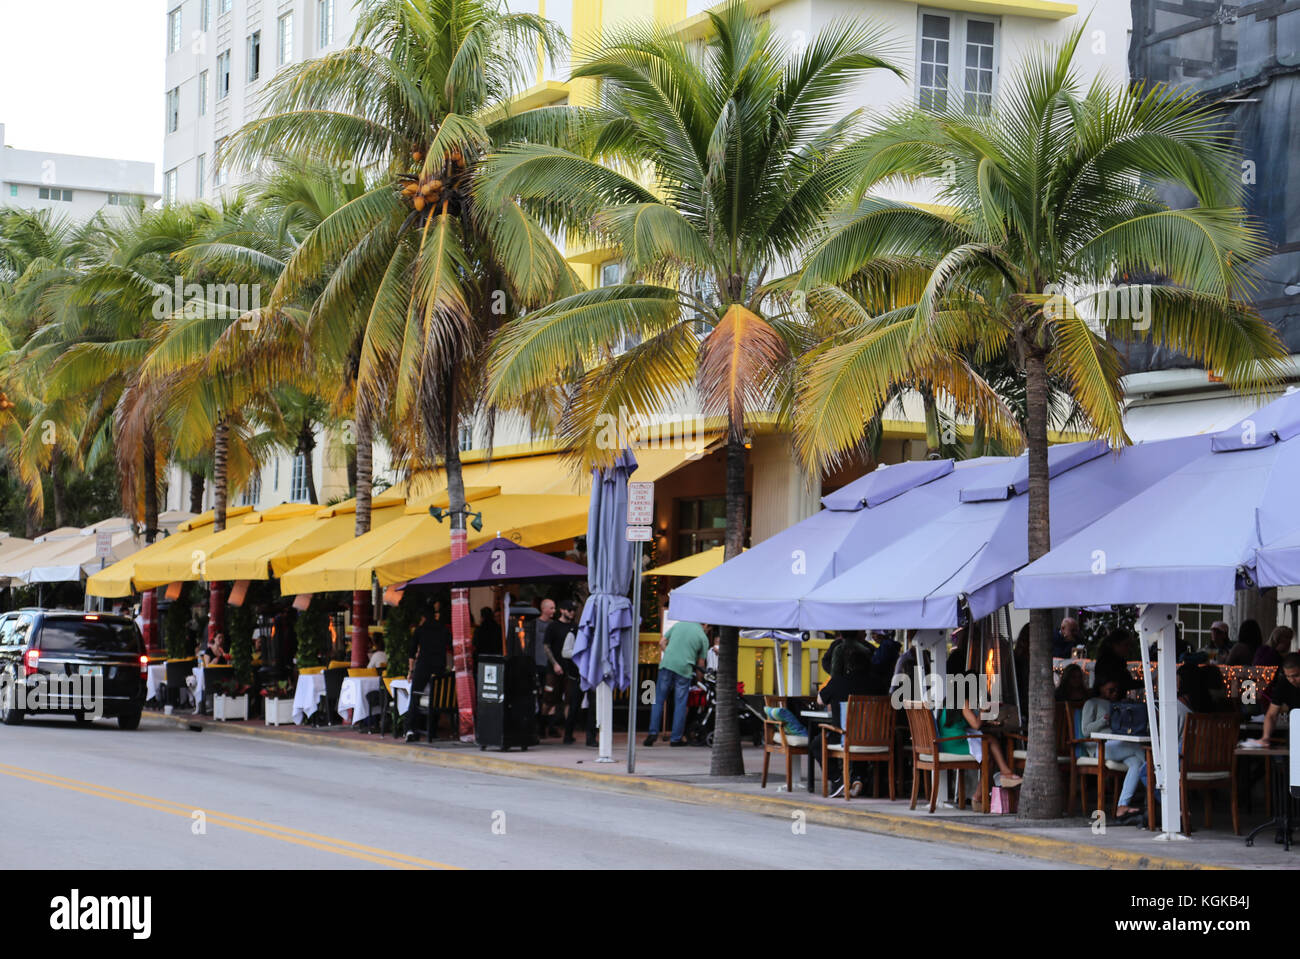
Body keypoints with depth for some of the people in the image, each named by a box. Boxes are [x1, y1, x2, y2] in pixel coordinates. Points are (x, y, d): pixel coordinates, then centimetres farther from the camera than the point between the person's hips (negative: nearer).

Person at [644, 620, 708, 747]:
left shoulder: (678, 624, 14)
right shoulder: (703, 637, 7)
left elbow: (662, 643, 13)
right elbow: (700, 662, 9)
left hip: (666, 665, 2)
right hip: (684, 669, -2)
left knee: (658, 700, 9)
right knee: (680, 704, 6)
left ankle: (653, 732, 1)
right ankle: (676, 738, 7)